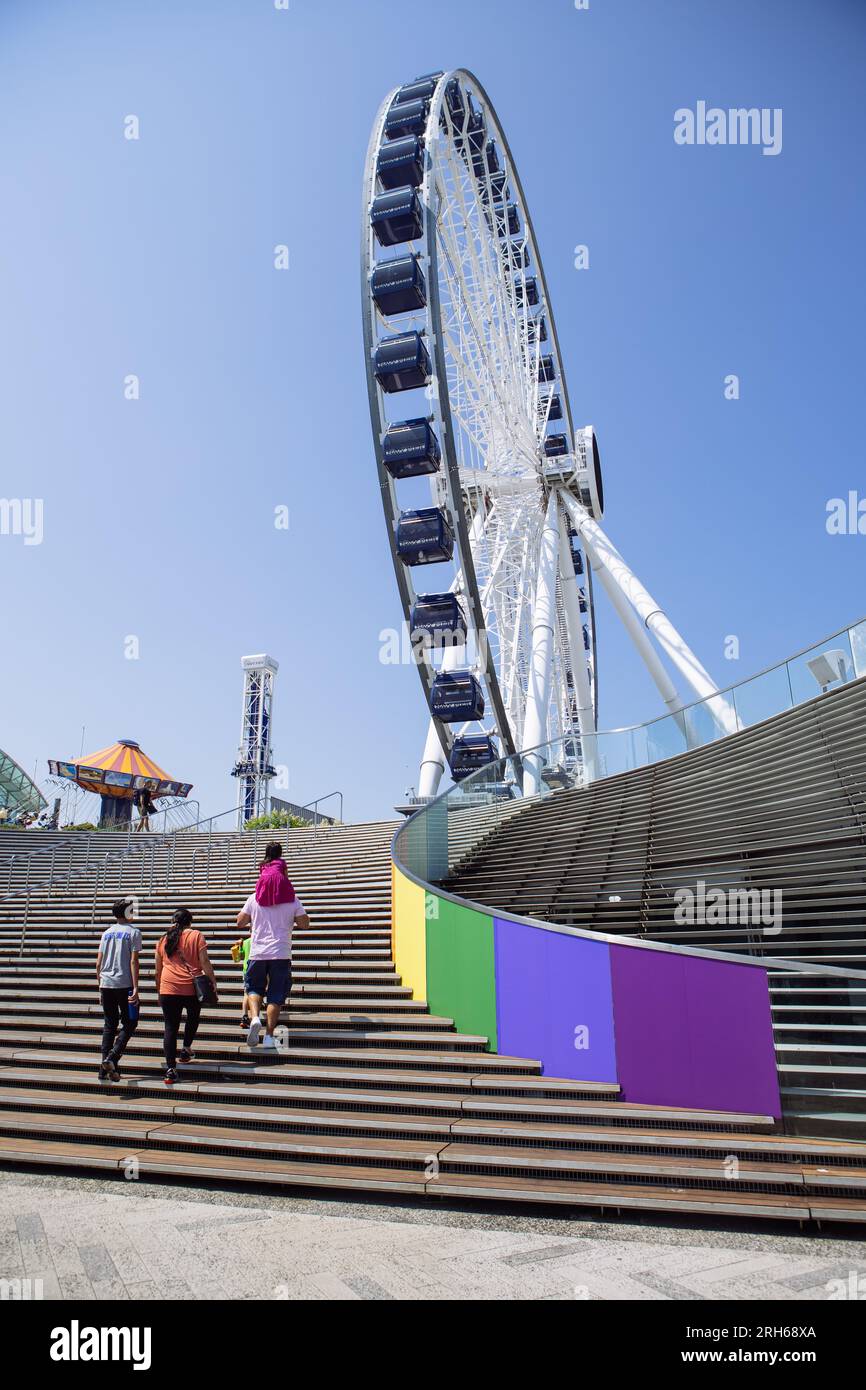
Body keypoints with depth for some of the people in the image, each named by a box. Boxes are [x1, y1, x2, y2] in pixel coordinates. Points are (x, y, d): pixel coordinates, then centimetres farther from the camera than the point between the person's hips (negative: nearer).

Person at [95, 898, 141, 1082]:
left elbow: (98, 963, 12)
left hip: (106, 984, 5)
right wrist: (135, 988, -11)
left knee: (109, 1026, 12)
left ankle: (105, 1069, 11)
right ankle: (112, 1057, -11)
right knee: (129, 1023, 7)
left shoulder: (107, 932, 12)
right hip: (124, 984, -5)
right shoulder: (133, 932, -4)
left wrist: (100, 987, 21)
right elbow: (133, 961, -10)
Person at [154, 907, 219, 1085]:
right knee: (193, 1017, 27)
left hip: (168, 989, 2)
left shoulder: (163, 940, 12)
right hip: (191, 988, -2)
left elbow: (158, 970, 17)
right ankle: (186, 1049, 27)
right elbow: (205, 963, -6)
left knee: (170, 1026, 4)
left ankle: (170, 1068, -2)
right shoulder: (196, 936, 1)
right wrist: (214, 984, -1)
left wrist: (159, 990, 29)